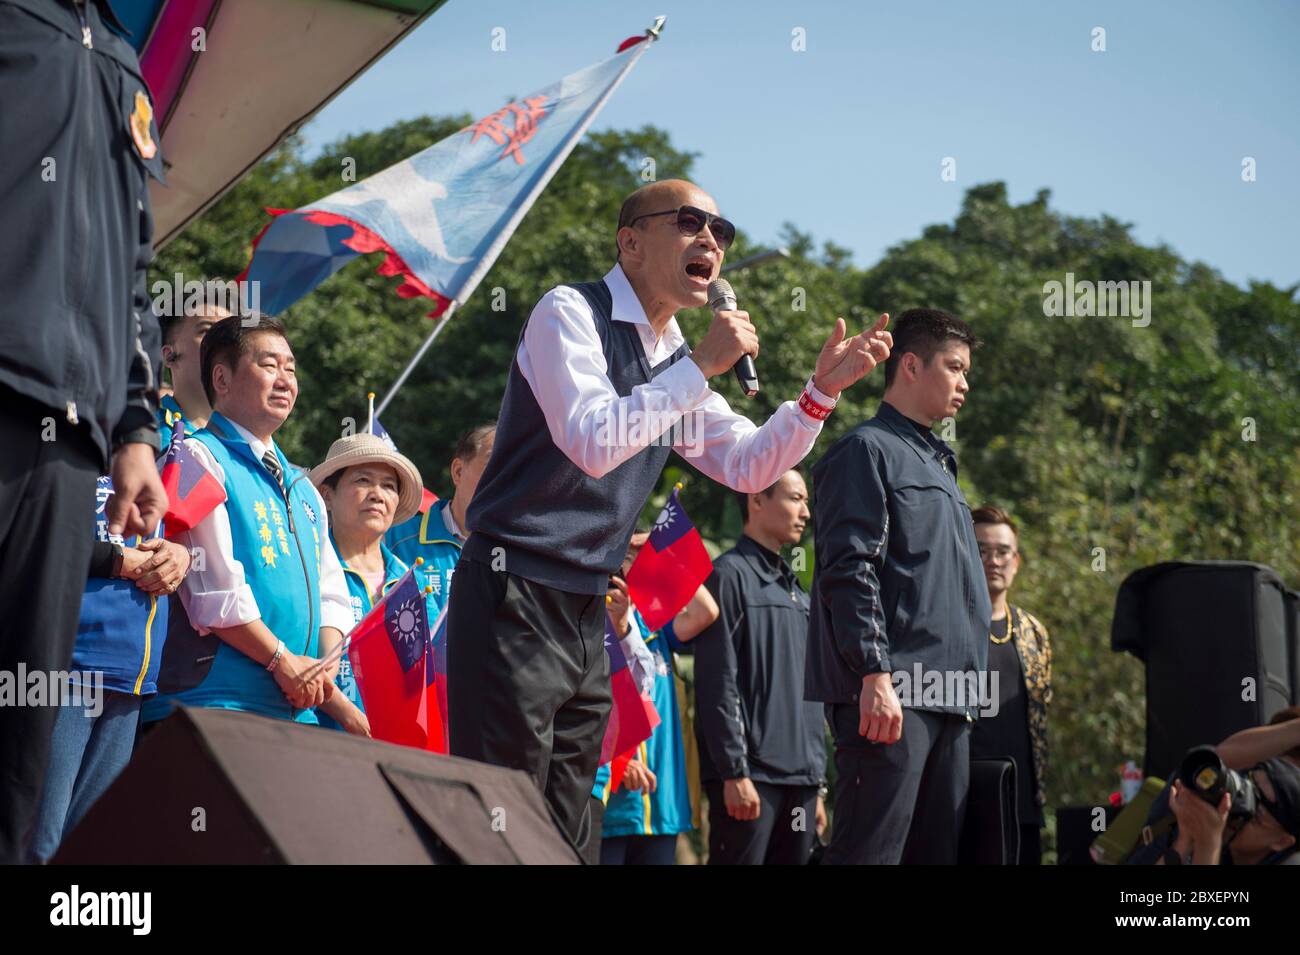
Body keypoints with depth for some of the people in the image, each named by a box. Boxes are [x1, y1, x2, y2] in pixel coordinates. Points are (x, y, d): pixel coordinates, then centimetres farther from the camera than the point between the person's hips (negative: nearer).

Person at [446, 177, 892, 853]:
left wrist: (821, 391, 6)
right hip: (516, 600, -9)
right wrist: (701, 367, -17)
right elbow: (591, 443, -22)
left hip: (585, 615, 9)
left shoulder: (675, 361, 16)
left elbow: (748, 466, 20)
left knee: (565, 835, 9)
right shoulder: (570, 313, -8)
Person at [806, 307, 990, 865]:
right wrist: (875, 674, -22)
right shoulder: (868, 451, -3)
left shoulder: (936, 464, 26)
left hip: (947, 696, 10)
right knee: (869, 852, -14)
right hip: (891, 693, -10)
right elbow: (849, 571, -14)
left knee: (937, 852, 7)